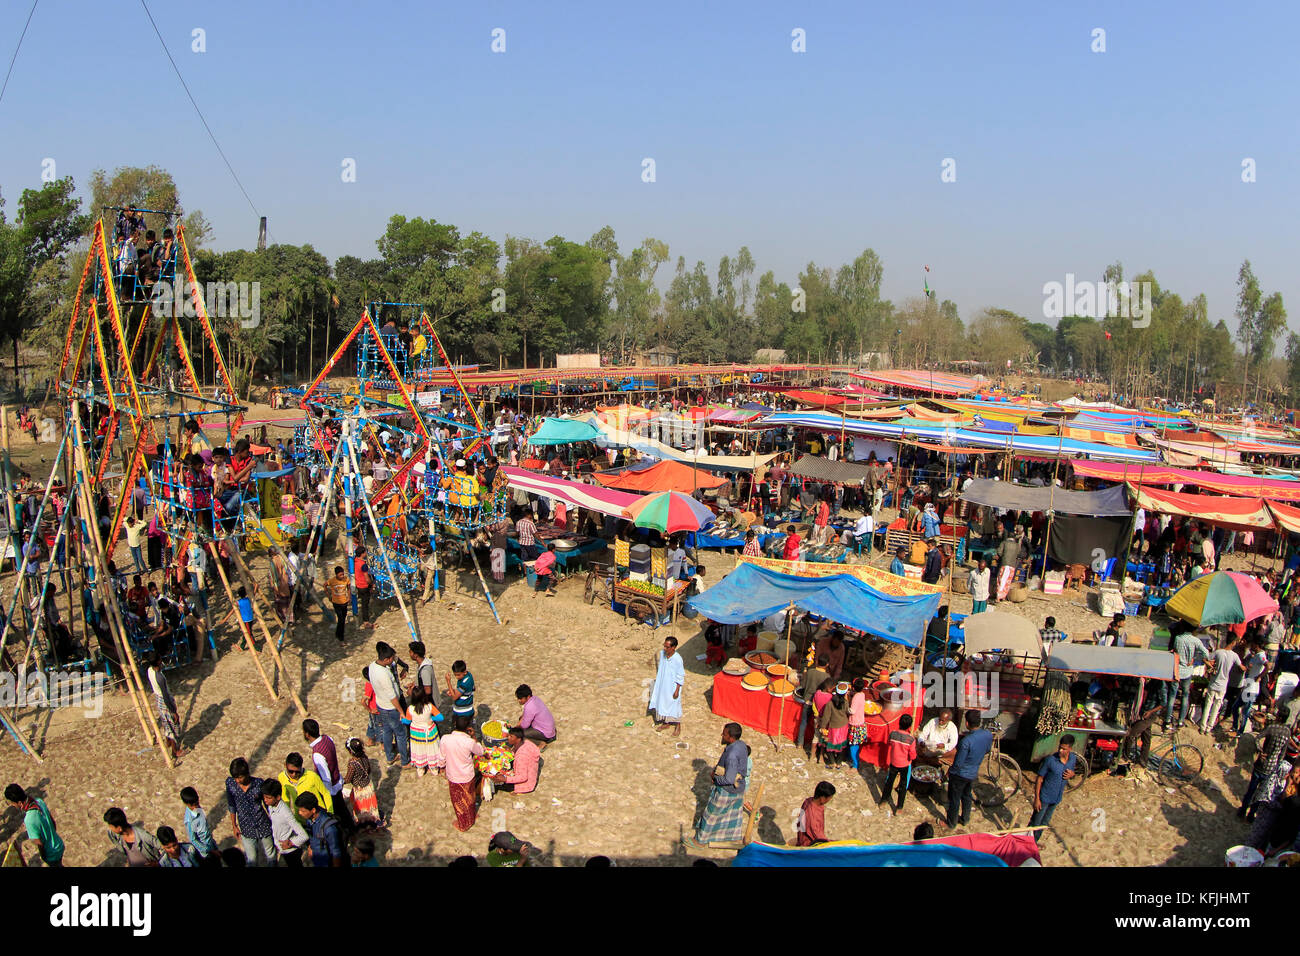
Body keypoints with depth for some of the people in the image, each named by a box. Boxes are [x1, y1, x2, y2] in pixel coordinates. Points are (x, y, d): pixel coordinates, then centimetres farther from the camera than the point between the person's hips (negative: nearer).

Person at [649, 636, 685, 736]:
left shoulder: (677, 659, -25)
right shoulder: (661, 654, -9)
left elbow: (680, 677, -16)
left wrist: (677, 690, -14)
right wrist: (657, 680, 15)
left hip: (672, 687, -5)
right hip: (662, 685, 6)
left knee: (674, 705, 9)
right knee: (662, 703, 18)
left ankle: (678, 726, 28)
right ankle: (665, 722, 39)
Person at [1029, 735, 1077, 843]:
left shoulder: (1073, 758, -8)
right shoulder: (1050, 759, -24)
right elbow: (1040, 779, -16)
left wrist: (1071, 774, -14)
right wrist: (1036, 798, -16)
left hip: (1057, 798, 5)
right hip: (1044, 797, -5)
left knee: (1045, 822, 22)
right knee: (1035, 823, 5)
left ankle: (1035, 841, 40)